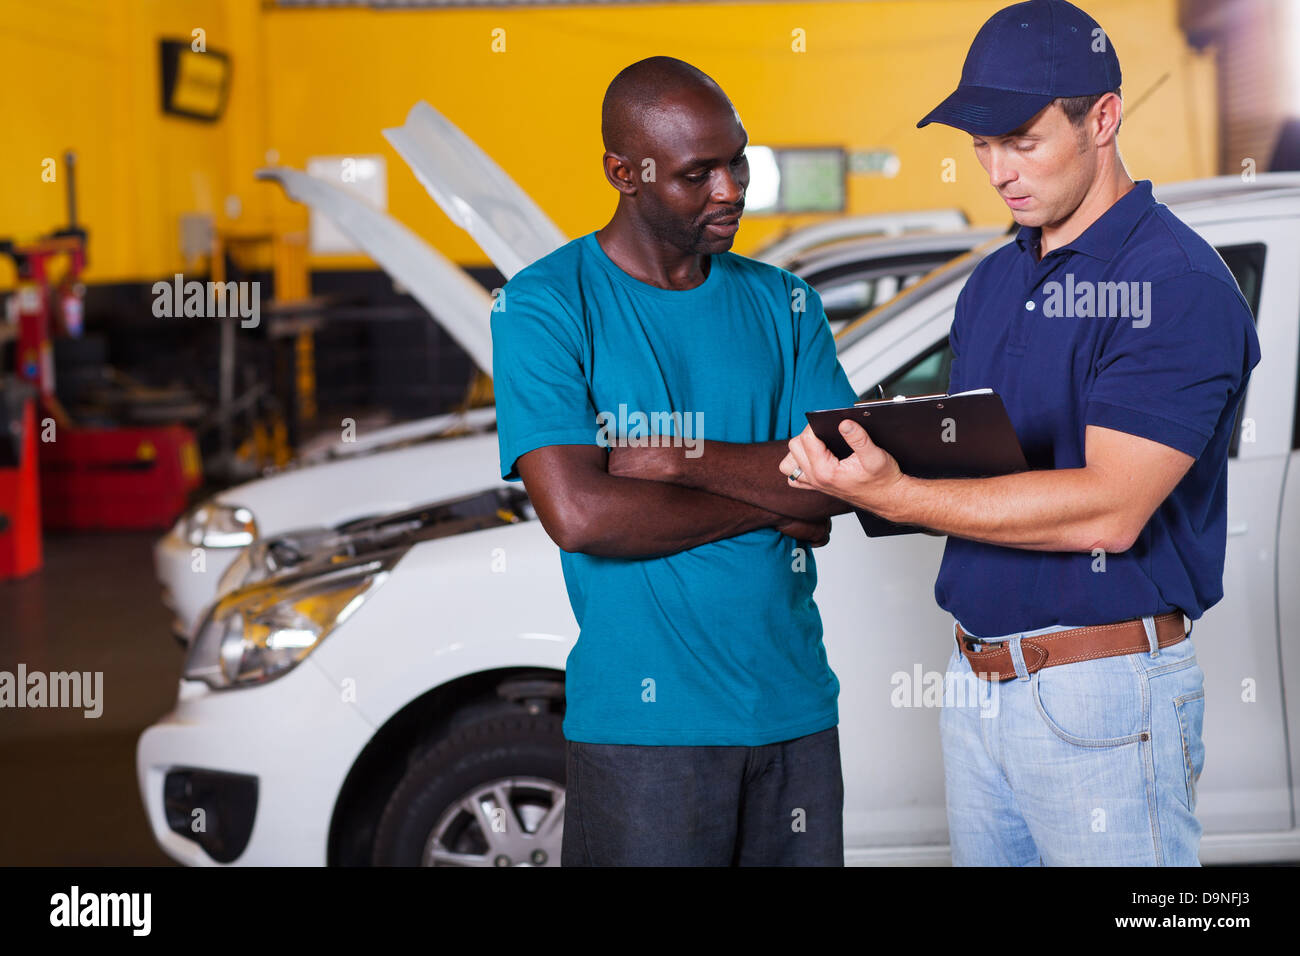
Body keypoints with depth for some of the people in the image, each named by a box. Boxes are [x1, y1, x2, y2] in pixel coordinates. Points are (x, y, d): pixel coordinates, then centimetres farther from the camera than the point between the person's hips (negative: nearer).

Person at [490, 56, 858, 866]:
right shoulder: (543, 306, -5)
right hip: (645, 721, -4)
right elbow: (579, 516, -17)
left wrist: (684, 459, -14)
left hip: (797, 706, 4)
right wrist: (772, 500, -8)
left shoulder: (784, 304, 10)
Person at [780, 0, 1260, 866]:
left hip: (1103, 693, -7)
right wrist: (886, 458, -4)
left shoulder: (1174, 283, -14)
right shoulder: (993, 283, 13)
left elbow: (1108, 509, -22)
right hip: (977, 679, 8)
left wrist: (895, 496, -25)